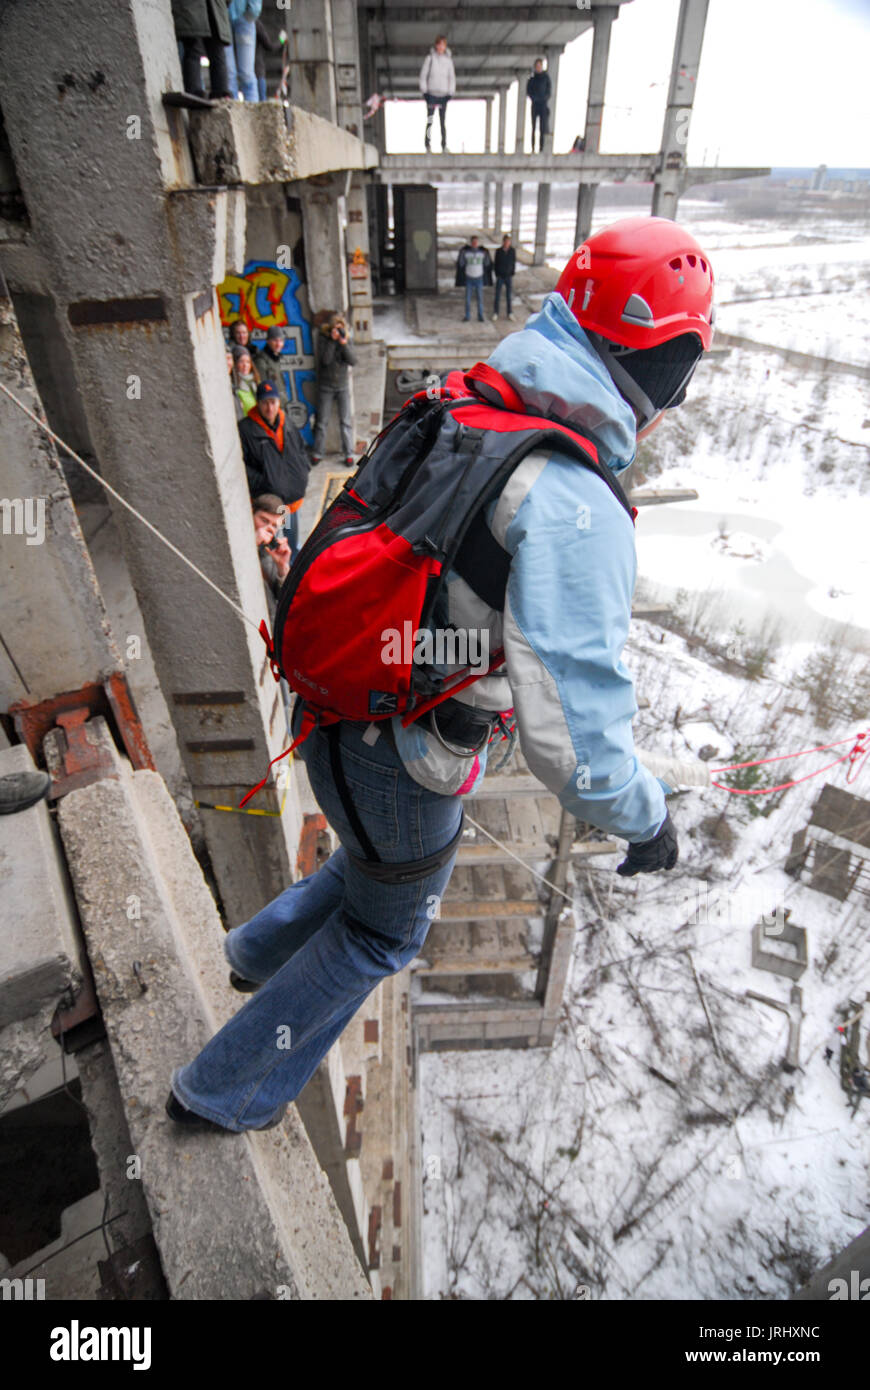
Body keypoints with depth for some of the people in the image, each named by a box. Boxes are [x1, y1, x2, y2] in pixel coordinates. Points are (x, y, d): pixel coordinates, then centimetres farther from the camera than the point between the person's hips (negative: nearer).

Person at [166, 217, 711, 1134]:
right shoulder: (576, 507, -27)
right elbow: (572, 740, -31)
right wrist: (647, 818, -12)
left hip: (332, 705, 8)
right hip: (398, 765, -7)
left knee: (405, 859, 35)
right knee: (383, 930, 22)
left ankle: (263, 949, 52)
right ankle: (224, 1090, 42)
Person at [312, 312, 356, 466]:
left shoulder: (346, 339, 2)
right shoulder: (323, 339, -5)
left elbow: (353, 360, -11)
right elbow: (325, 360, -19)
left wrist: (344, 343, -22)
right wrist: (332, 341, -22)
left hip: (343, 386, 1)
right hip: (325, 386, -1)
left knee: (345, 421, 0)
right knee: (322, 421, 3)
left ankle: (349, 454, 6)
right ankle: (317, 453, 13)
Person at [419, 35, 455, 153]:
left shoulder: (448, 59, 7)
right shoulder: (430, 57, 0)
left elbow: (452, 77, 13)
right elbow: (423, 74, 2)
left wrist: (450, 93, 4)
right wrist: (424, 91, -5)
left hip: (443, 94, 2)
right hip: (431, 94, -2)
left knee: (443, 122, 3)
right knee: (429, 121, -5)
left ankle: (444, 146, 6)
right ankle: (428, 145, -2)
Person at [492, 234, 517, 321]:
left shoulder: (512, 251, -5)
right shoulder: (498, 251, -7)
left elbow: (514, 263, 3)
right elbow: (496, 264, -1)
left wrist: (512, 275, -1)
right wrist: (497, 275, -3)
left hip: (509, 276, 1)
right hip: (500, 277, -1)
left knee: (508, 295, 8)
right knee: (497, 295, 3)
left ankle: (509, 313, 17)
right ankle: (495, 313, 15)